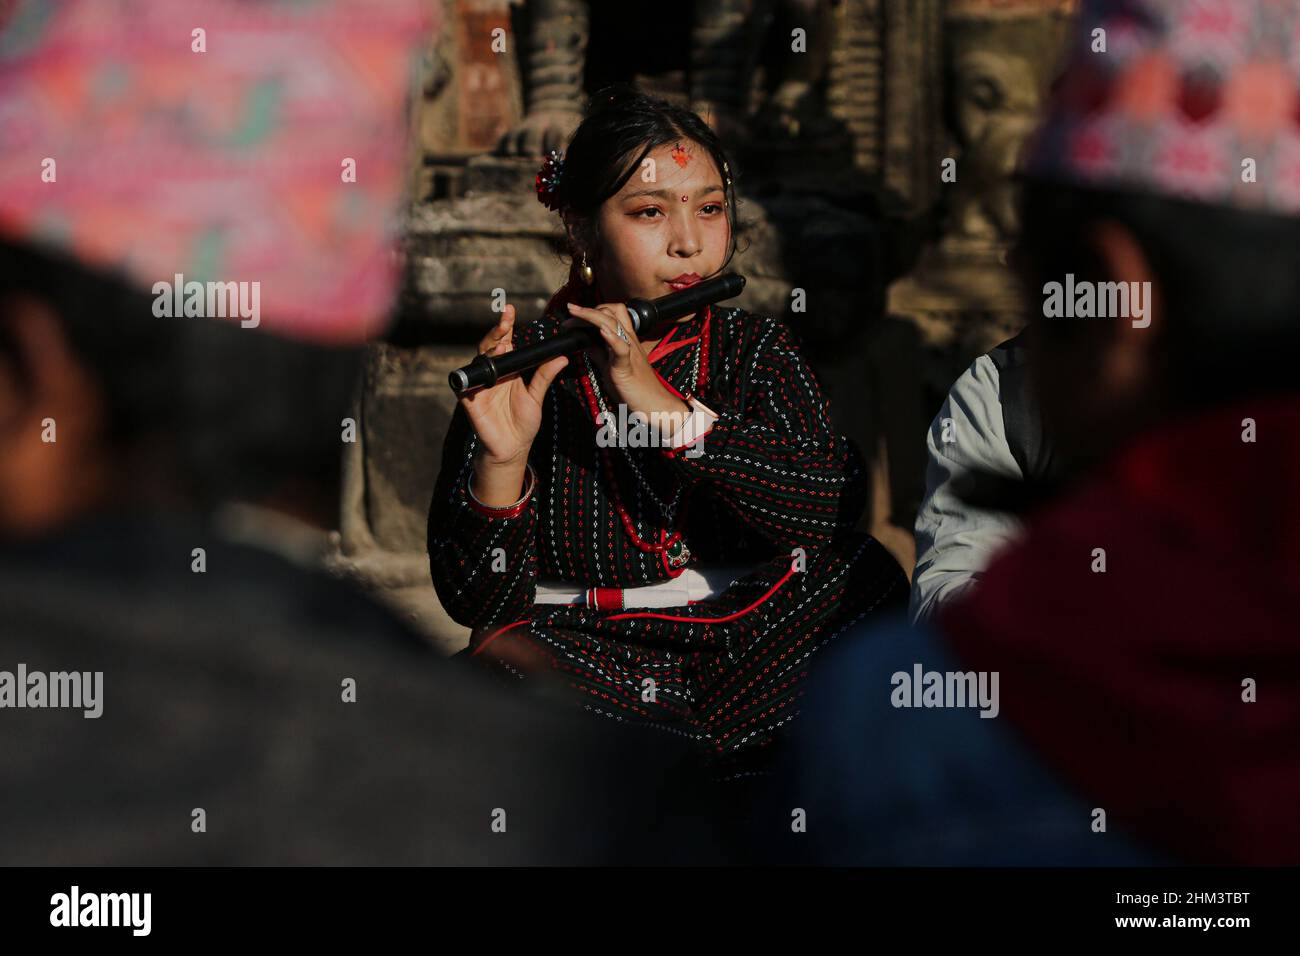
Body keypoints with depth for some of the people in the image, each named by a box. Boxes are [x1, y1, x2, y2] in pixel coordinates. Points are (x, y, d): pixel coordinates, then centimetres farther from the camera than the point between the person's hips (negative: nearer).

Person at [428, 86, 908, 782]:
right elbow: (474, 600, -6)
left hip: (756, 640, 3)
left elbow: (834, 503, -12)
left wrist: (668, 409, -21)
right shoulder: (526, 370, 0)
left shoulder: (756, 351, 8)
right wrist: (503, 460, -24)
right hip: (583, 654, -2)